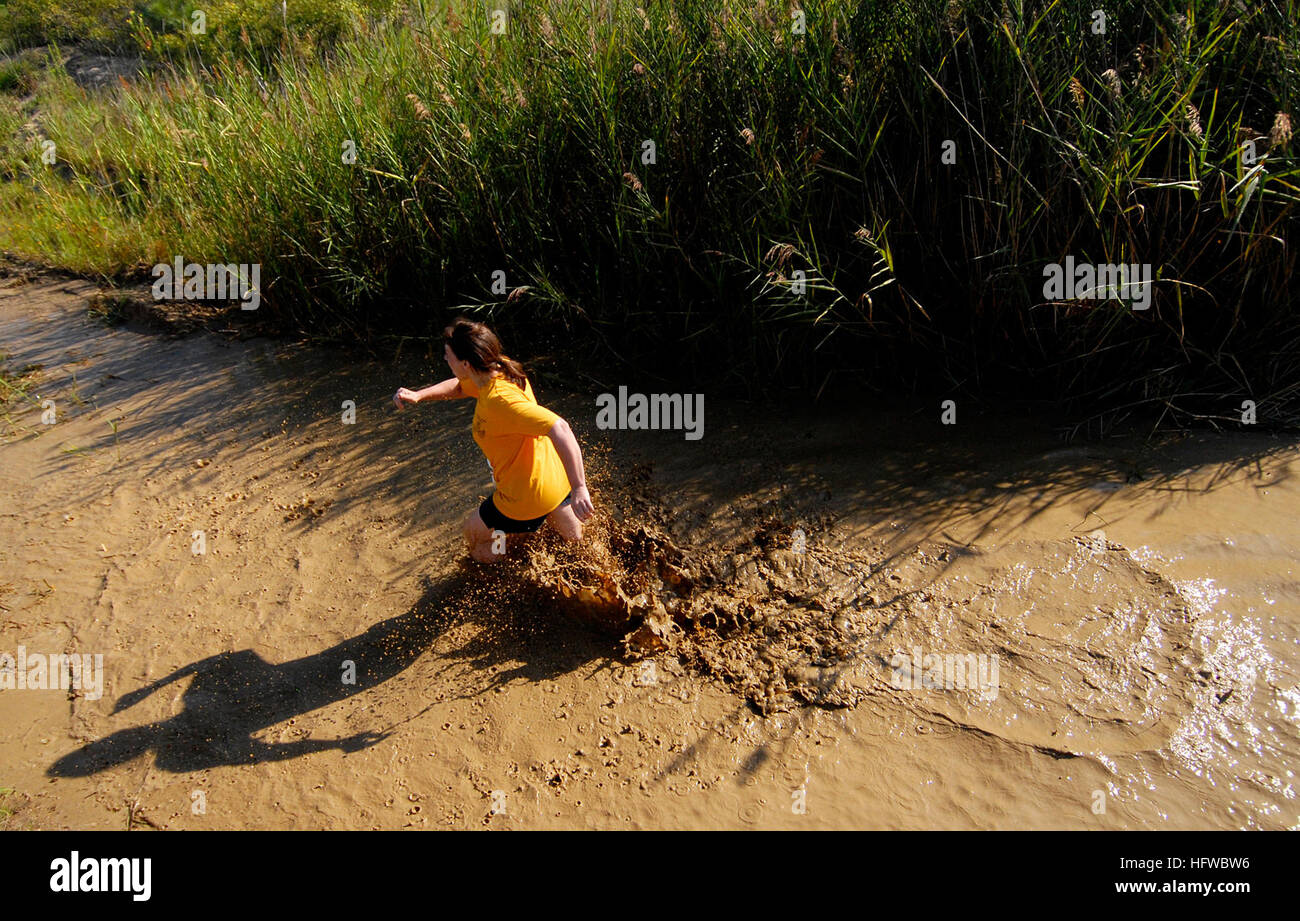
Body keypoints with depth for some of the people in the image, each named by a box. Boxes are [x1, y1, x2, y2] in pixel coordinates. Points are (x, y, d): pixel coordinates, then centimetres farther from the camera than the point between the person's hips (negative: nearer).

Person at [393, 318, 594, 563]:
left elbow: (560, 429, -43)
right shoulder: (500, 368, -7)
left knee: (474, 532, 21)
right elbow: (459, 387, 13)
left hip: (527, 499, -7)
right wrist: (418, 395, -4)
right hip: (554, 477, 7)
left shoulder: (500, 399, -34)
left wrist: (579, 488, -45)